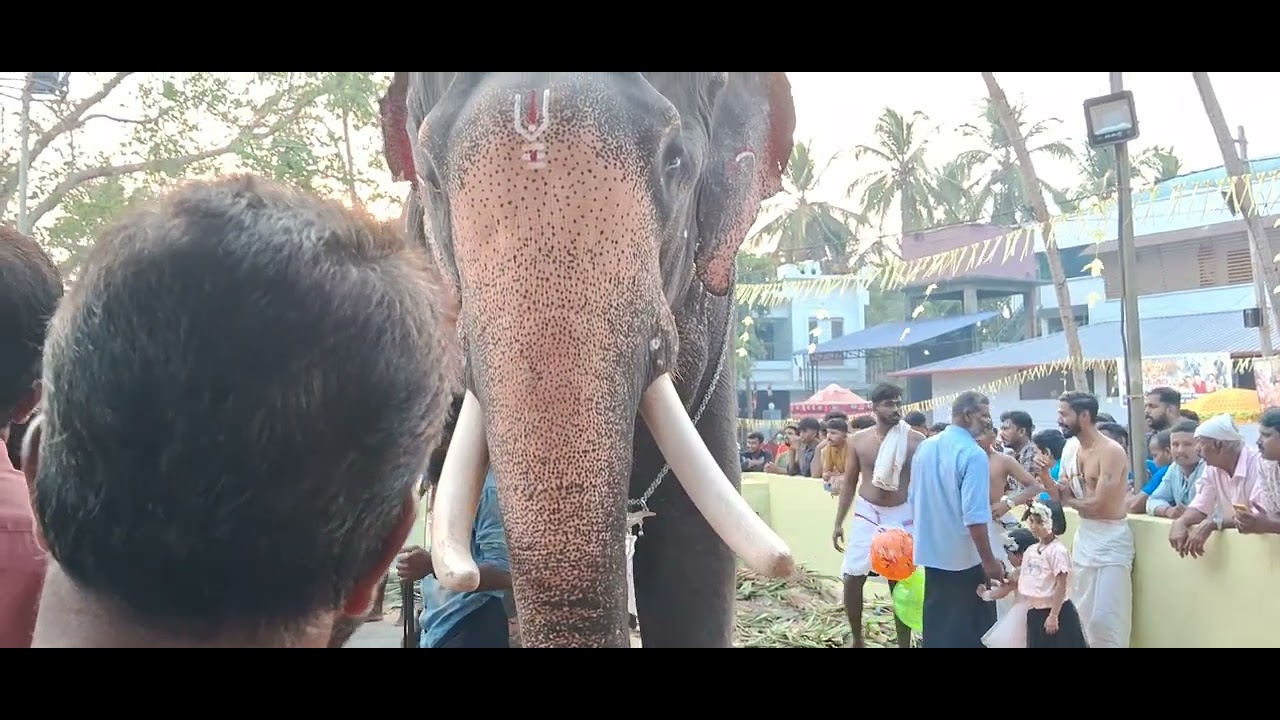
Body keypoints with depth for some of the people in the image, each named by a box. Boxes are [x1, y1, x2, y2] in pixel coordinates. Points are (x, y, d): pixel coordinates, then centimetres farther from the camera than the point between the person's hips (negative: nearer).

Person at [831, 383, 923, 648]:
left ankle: (904, 643, 18)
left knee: (901, 583, 5)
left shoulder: (916, 440, -8)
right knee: (852, 579, 3)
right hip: (866, 515, 2)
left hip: (902, 516, -2)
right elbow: (849, 483, 6)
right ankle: (857, 639, 23)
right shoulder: (858, 440, -2)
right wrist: (838, 523, 5)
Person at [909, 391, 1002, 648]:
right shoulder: (973, 454, -19)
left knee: (936, 622, 17)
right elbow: (974, 516, -24)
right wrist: (989, 560, -17)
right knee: (972, 628, 7)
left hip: (931, 552, 7)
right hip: (964, 558, -7)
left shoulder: (924, 447, 5)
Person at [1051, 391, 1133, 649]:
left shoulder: (1111, 451, -17)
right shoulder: (1072, 452, 8)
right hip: (1084, 536, 8)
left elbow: (1096, 503, -21)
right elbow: (1062, 497, 8)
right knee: (1083, 613, 14)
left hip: (1110, 539, -8)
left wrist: (1068, 499, -3)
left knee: (1104, 618, -8)